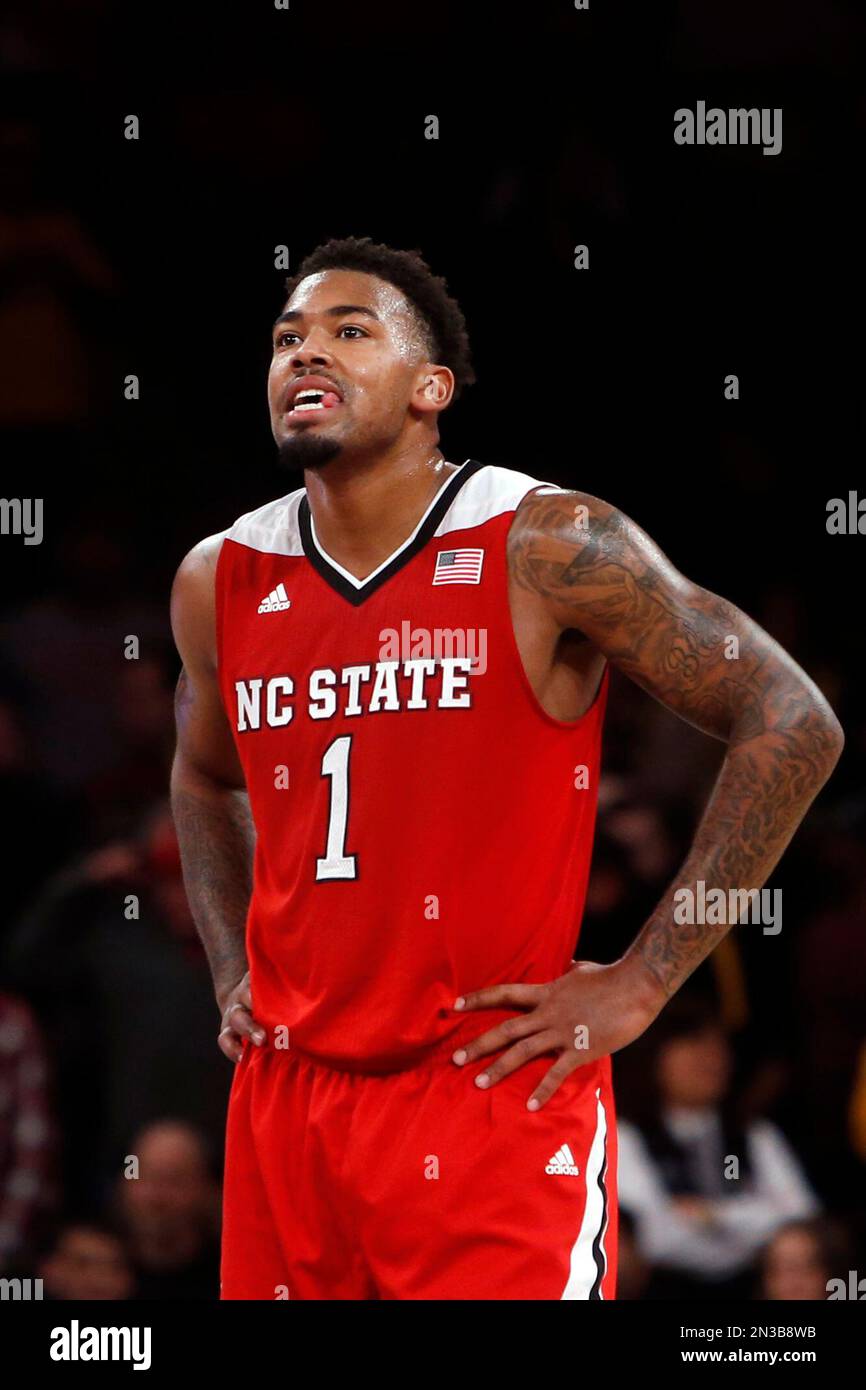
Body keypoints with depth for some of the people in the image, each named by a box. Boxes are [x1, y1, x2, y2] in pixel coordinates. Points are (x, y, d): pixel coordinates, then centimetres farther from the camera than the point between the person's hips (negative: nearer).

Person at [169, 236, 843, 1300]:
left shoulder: (547, 551, -10)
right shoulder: (220, 583, 7)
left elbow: (793, 727, -9)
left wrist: (641, 983, -10)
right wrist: (231, 977, 14)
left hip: (499, 1101, -5)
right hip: (286, 1097, 5)